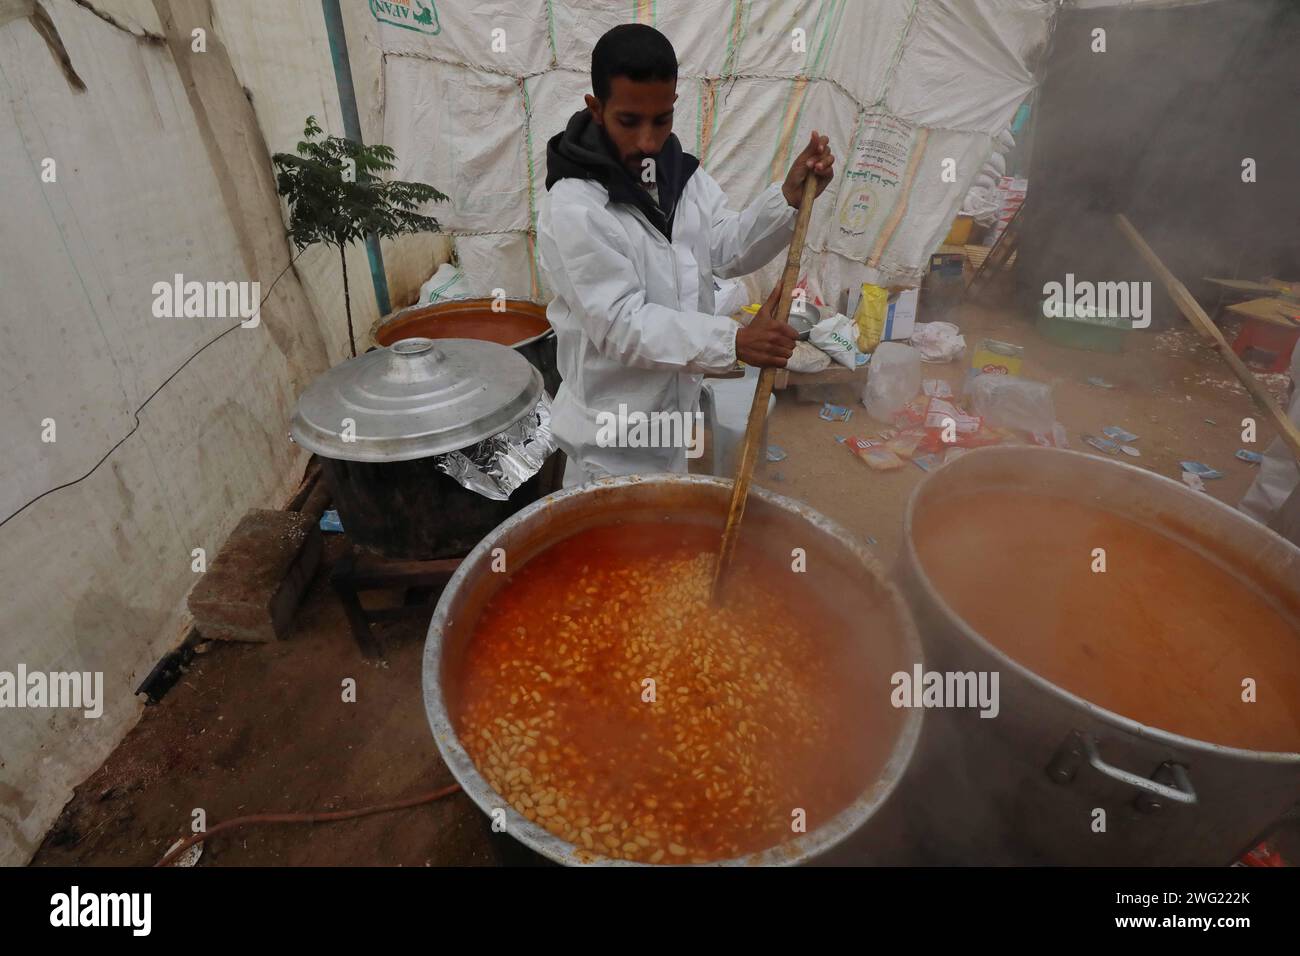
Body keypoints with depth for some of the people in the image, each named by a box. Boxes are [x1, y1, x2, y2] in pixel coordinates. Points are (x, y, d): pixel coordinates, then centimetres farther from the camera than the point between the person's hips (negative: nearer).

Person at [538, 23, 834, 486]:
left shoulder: (680, 172, 2)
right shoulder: (574, 206, -23)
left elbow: (729, 249, -1)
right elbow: (620, 323, -26)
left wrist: (789, 197, -19)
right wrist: (734, 341, -32)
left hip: (675, 406, 8)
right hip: (614, 432, -7)